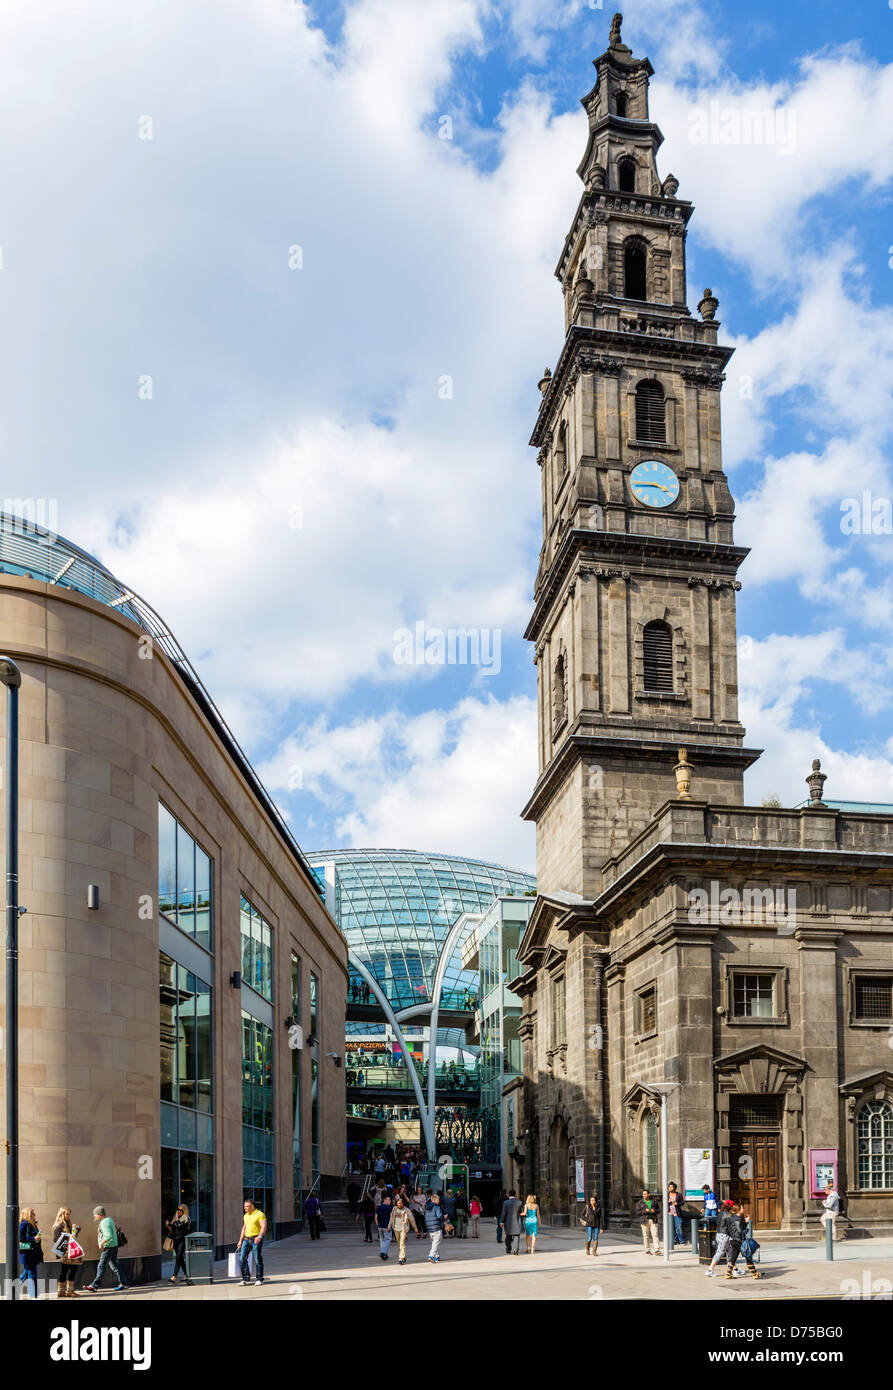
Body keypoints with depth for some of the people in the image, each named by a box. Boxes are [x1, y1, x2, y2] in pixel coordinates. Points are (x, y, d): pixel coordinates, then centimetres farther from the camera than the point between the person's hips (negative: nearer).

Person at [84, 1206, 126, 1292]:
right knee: (114, 1266, 14)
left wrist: (101, 1243, -19)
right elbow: (115, 1229, 26)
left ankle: (94, 1286, -3)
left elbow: (109, 1236, -29)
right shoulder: (109, 1219, 12)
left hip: (108, 1247, -10)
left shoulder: (104, 1223, -19)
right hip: (114, 1246, 10)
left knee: (101, 1266, -6)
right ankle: (122, 1283, 16)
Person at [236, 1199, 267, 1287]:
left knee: (258, 1259, -3)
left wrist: (259, 1237, -31)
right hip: (247, 1239, 7)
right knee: (242, 1258, -2)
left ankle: (259, 1279, 7)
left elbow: (264, 1227, -17)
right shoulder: (246, 1216, 15)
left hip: (256, 1239, -7)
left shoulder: (260, 1214, -8)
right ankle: (245, 1278, 6)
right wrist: (240, 1240, 19)